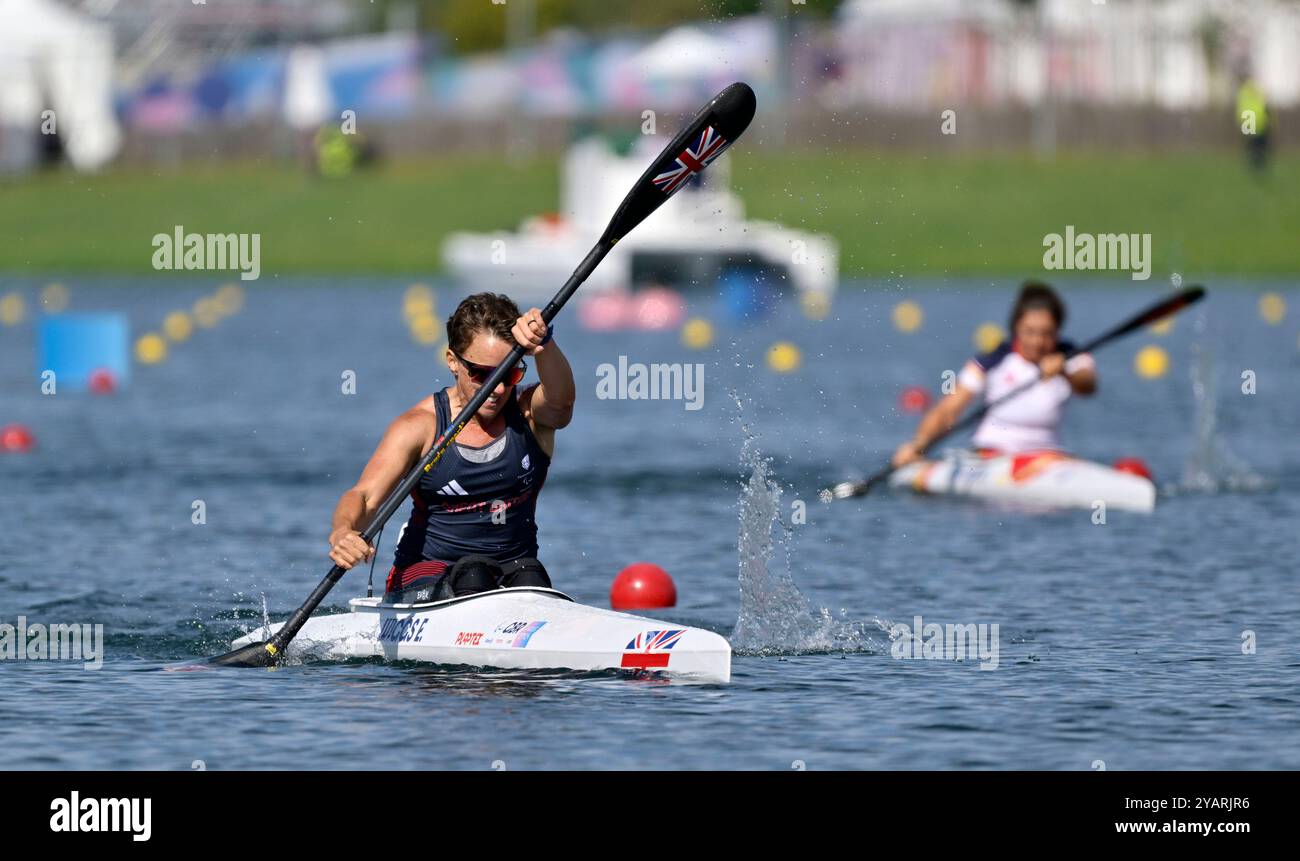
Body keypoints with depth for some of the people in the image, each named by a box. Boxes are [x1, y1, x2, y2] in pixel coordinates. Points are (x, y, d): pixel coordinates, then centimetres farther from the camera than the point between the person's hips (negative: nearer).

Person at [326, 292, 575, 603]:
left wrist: (543, 344, -46)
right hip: (425, 575, -2)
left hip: (514, 567, 2)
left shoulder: (530, 413, 0)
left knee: (530, 577, -32)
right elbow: (365, 496, -16)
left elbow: (560, 401, -24)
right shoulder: (421, 424, -5)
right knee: (473, 575, -34)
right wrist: (342, 533, -40)